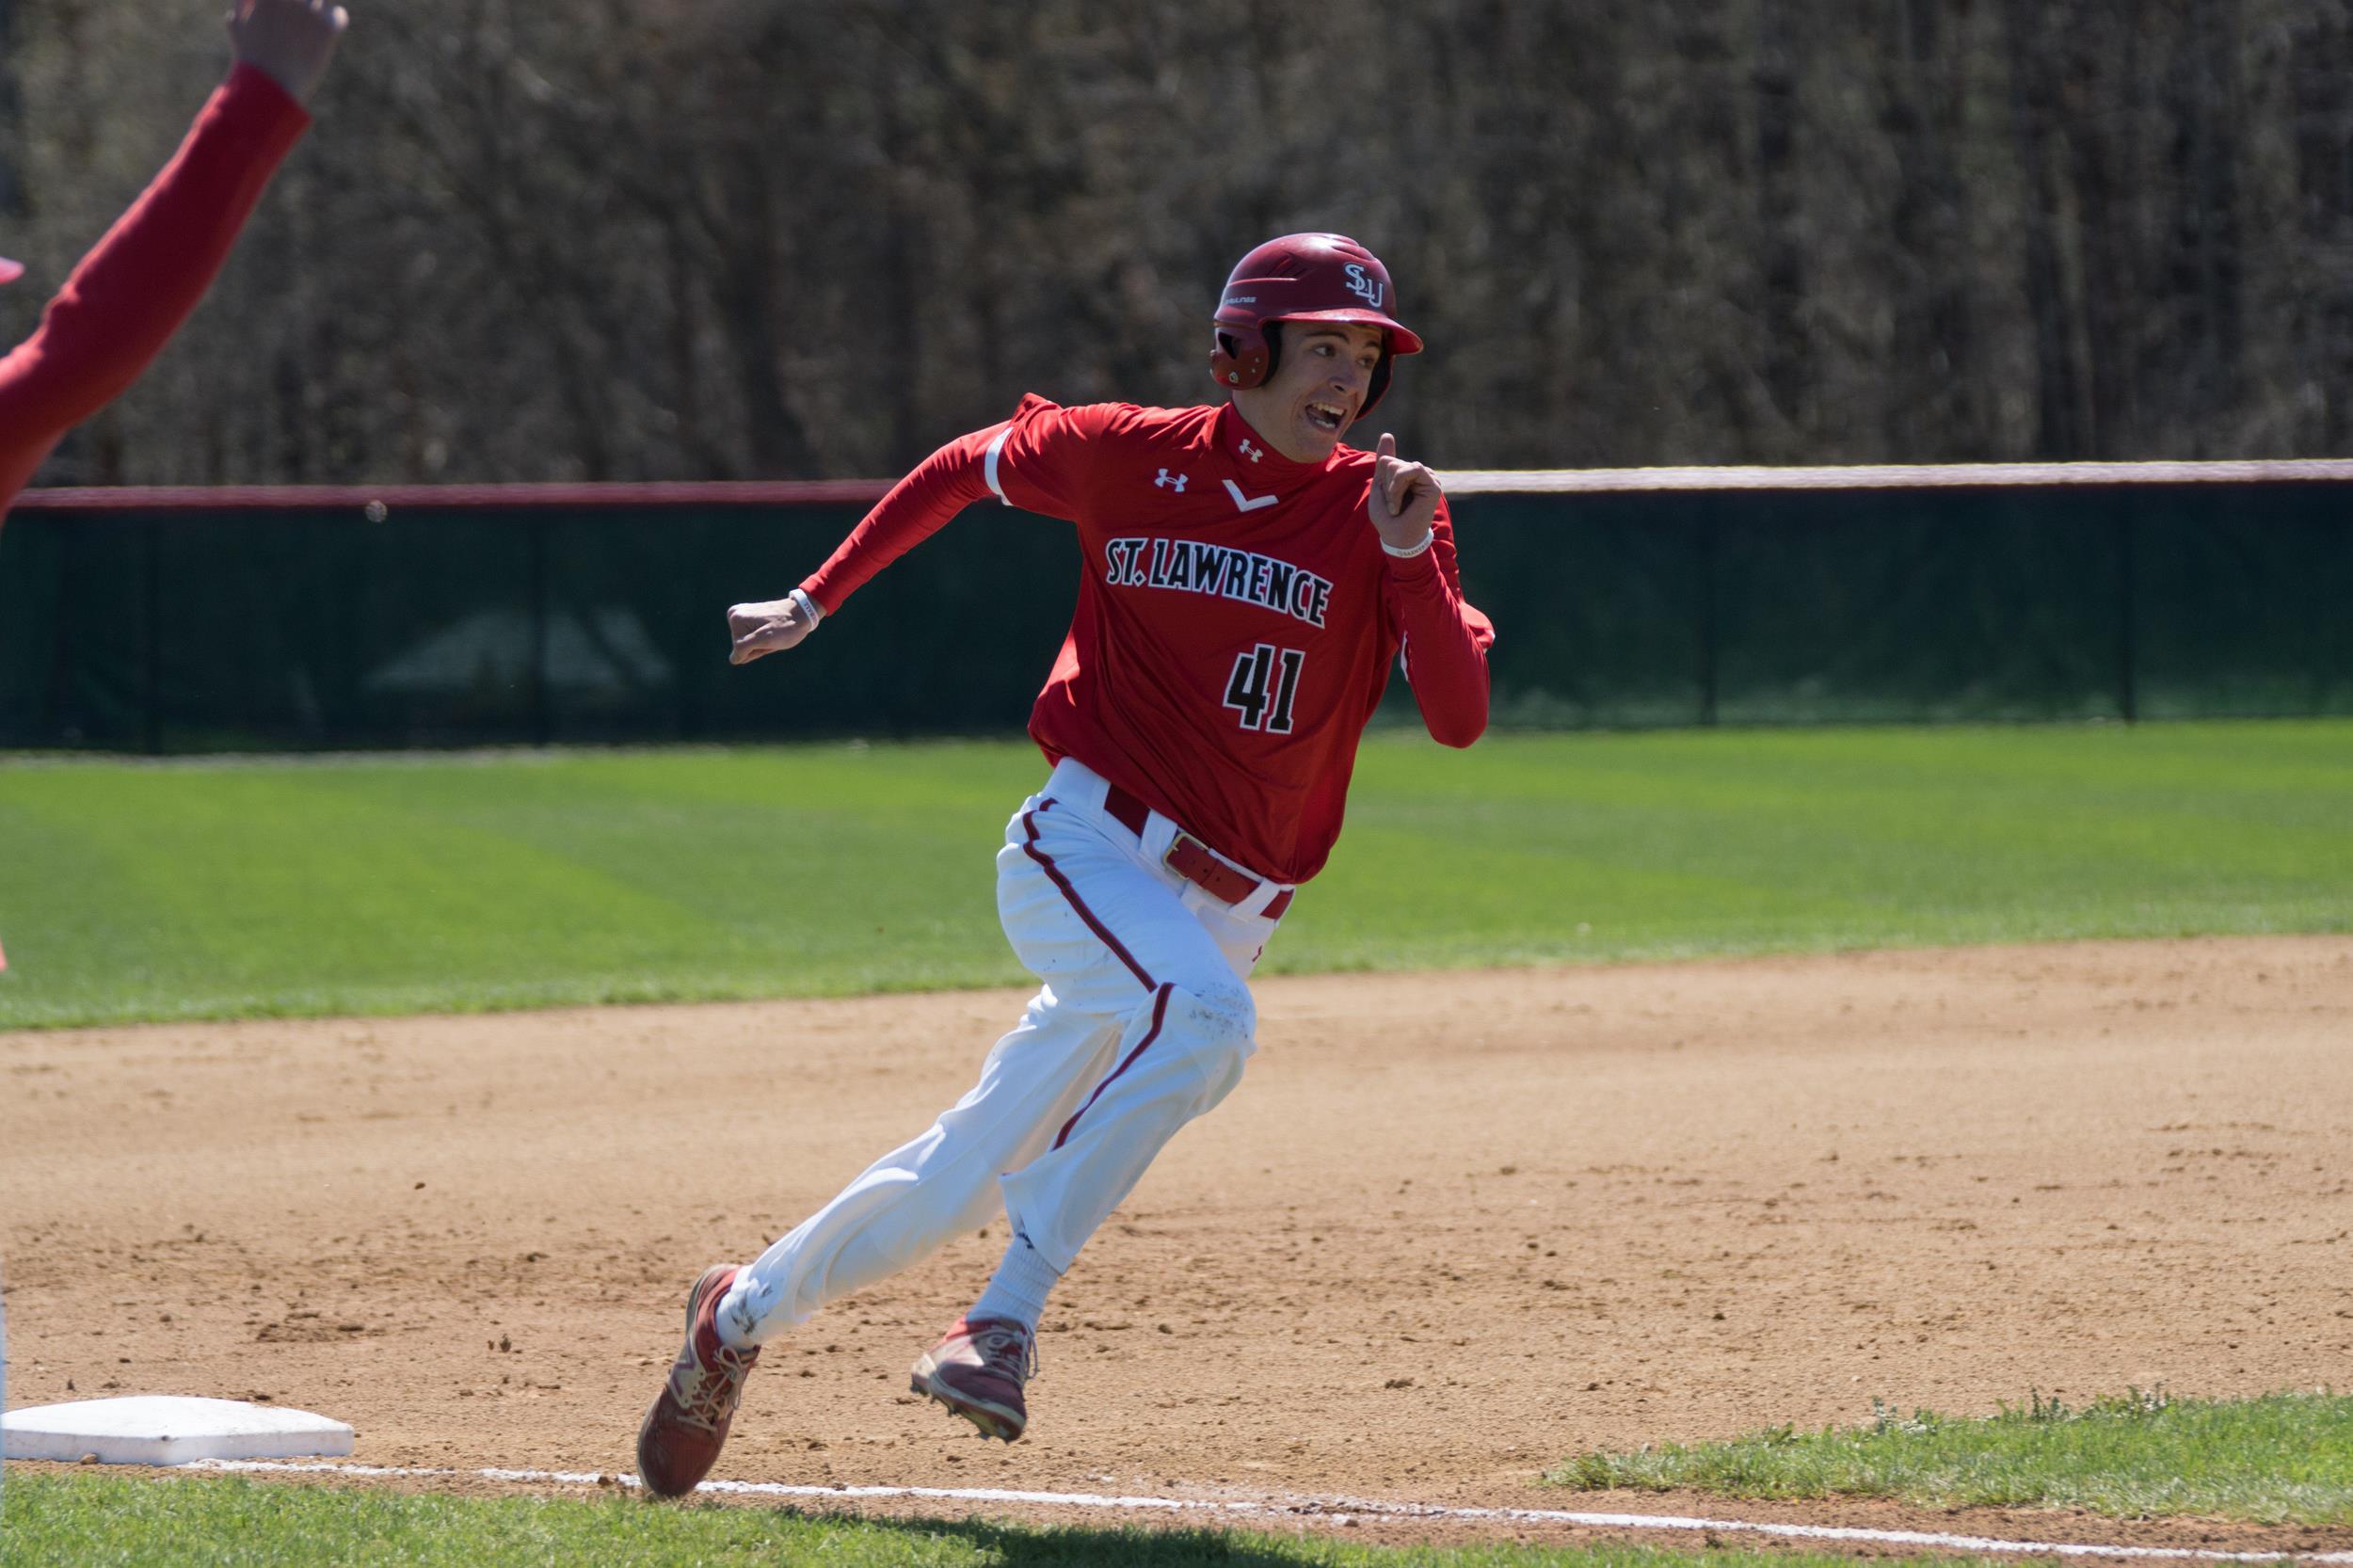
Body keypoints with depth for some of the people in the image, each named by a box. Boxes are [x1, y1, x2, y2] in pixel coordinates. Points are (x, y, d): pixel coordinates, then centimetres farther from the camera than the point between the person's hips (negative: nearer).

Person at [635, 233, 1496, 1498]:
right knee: (1203, 1012, -35)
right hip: (1084, 846, -3)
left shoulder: (1385, 513, 0)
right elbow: (968, 466, 17)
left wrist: (1409, 561, -23)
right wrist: (817, 601, 21)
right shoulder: (1132, 456, -1)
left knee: (961, 1184, 8)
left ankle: (744, 1310, 31)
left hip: (1221, 908, 3)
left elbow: (1460, 717, -9)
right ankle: (1008, 1320, -30)